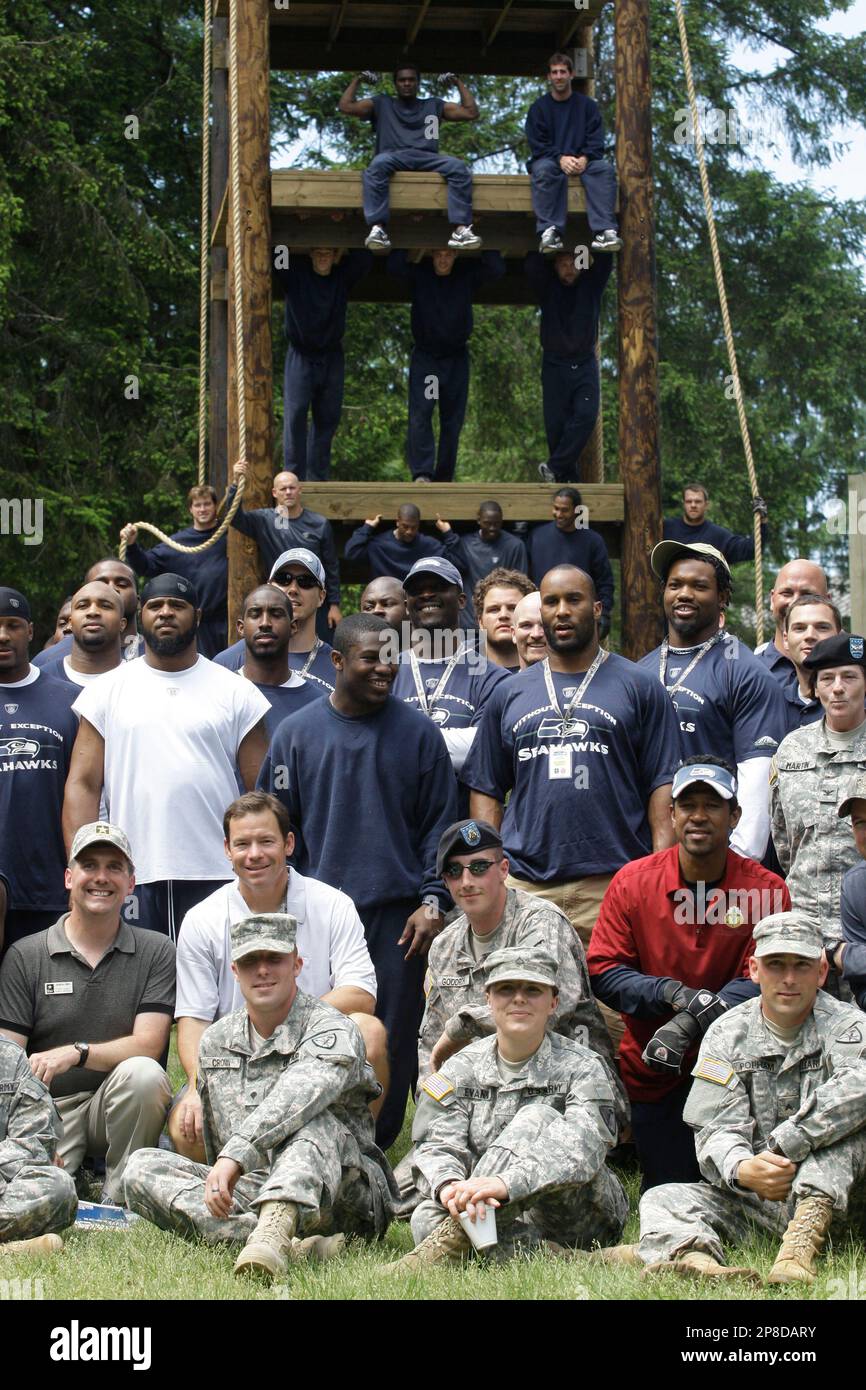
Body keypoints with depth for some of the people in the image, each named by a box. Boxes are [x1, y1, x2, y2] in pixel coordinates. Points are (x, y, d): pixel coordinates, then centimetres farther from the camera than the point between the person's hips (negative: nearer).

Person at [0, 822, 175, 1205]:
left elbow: (148, 1044, -6)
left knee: (143, 1073, -33)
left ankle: (118, 1201, -15)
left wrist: (75, 1053, -23)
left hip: (121, 1106, 2)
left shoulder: (156, 953, 4)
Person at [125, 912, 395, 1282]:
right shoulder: (214, 1041, 15)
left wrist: (234, 1156, -39)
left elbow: (293, 1099, -28)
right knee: (143, 1168, -18)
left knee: (315, 1122, -34)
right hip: (247, 1194, 5)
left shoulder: (332, 1030, -7)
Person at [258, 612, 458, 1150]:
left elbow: (440, 823, 7)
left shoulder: (418, 733, 6)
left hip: (399, 917, 0)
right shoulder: (297, 734, 6)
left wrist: (432, 900, -2)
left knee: (394, 1040, 2)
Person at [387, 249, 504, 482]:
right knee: (419, 414, -16)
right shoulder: (418, 272, -7)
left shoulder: (468, 274, -5)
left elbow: (498, 270, -19)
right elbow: (393, 266, -24)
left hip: (456, 357, 1)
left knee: (453, 419, 3)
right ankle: (422, 473, -19)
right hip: (424, 356, -1)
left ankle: (444, 477, 10)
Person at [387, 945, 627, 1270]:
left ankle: (458, 1234, -40)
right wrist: (449, 1186, -33)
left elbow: (583, 1148, -21)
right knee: (426, 1216, -28)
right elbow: (437, 1145, -5)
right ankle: (539, 1253, -41)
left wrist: (506, 1183, -40)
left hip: (580, 1216, -3)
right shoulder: (462, 1069, 9)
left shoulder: (580, 1067, -3)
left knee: (537, 1119, -28)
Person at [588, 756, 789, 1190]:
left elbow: (762, 982, -13)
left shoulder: (766, 890, -8)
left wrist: (689, 1024, -28)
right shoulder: (633, 882, -4)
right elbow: (602, 974, -4)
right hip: (653, 1074, 1)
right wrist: (672, 993, -22)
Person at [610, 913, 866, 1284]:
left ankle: (807, 1232, -39)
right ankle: (689, 1253, -52)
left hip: (835, 1199, -3)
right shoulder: (728, 1034, 7)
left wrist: (782, 1146, -28)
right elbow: (716, 1130, -3)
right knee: (662, 1199, -19)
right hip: (750, 1202, 3)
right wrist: (743, 1170, -27)